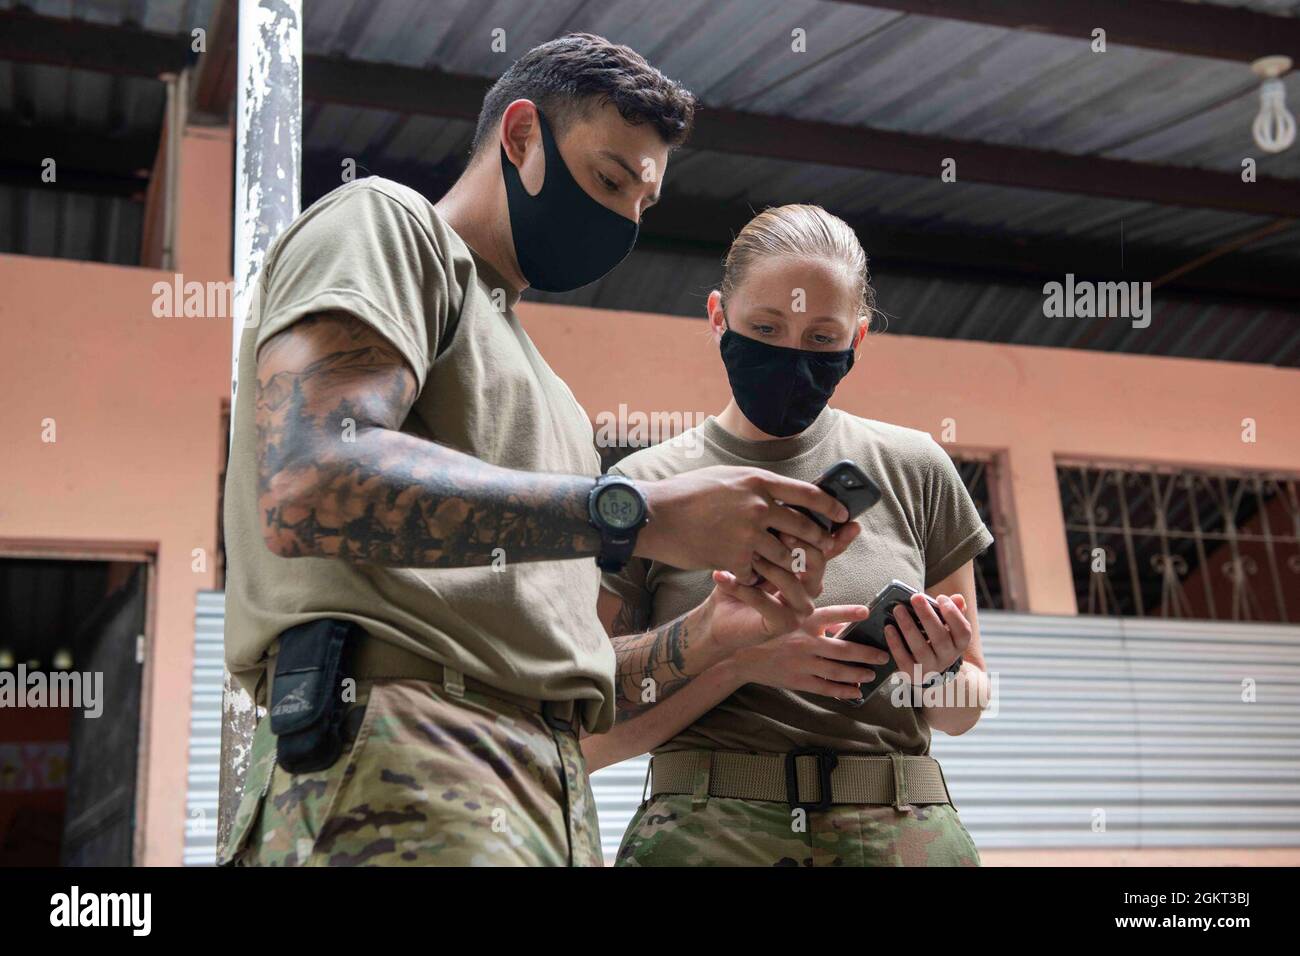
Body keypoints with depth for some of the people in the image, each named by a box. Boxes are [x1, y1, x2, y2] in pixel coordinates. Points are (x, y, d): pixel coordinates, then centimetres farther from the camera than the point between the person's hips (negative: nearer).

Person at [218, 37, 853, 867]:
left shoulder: (535, 377, 29)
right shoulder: (384, 222, 5)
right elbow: (308, 487, -17)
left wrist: (719, 630, 10)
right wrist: (636, 512, -17)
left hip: (552, 796, 8)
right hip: (399, 771, -8)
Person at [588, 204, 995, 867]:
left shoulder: (913, 470, 7)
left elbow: (961, 713, 15)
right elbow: (587, 740, -2)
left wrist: (938, 673, -7)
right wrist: (742, 658, -15)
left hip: (902, 830, 2)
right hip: (707, 830, -1)